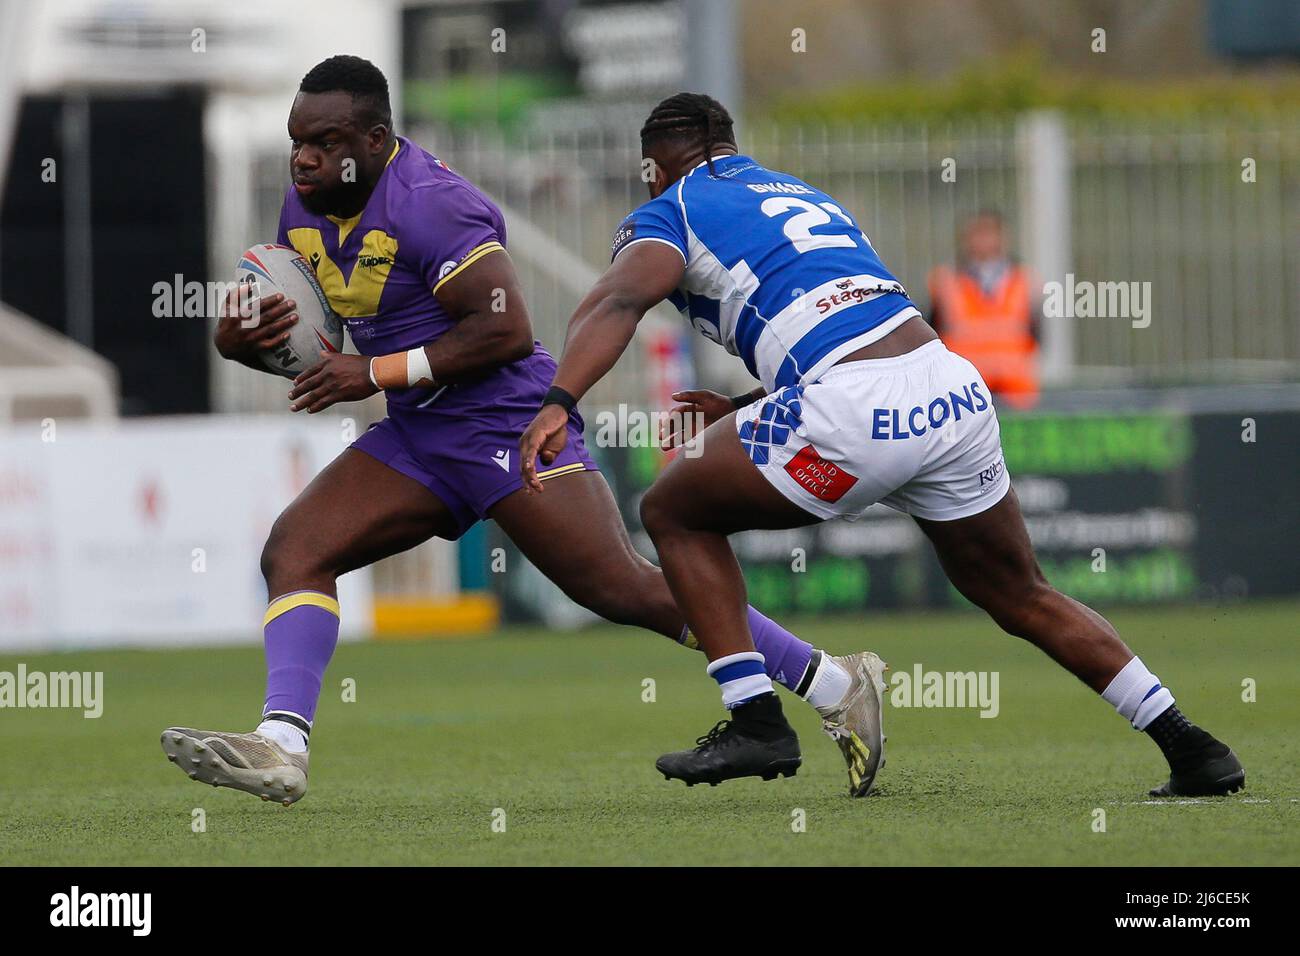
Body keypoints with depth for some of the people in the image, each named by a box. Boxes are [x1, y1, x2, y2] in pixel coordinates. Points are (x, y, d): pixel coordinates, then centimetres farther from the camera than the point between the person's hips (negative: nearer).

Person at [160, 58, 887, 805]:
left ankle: (837, 687, -3)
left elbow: (506, 329, -25)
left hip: (508, 426, -9)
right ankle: (279, 749, -19)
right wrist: (241, 339, -8)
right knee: (294, 551, -8)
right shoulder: (305, 210, 8)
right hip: (417, 438, 9)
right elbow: (296, 341, 17)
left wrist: (377, 373, -23)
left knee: (626, 589, -12)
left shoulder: (428, 204, -20)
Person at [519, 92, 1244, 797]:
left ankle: (756, 721, 6)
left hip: (853, 409, -6)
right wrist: (748, 412, 45)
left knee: (676, 514, 15)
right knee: (1023, 598, 23)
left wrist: (559, 403, -22)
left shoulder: (671, 212, 13)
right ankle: (1193, 749, 18)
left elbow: (616, 303, -9)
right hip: (954, 390, 7)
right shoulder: (807, 198, 33)